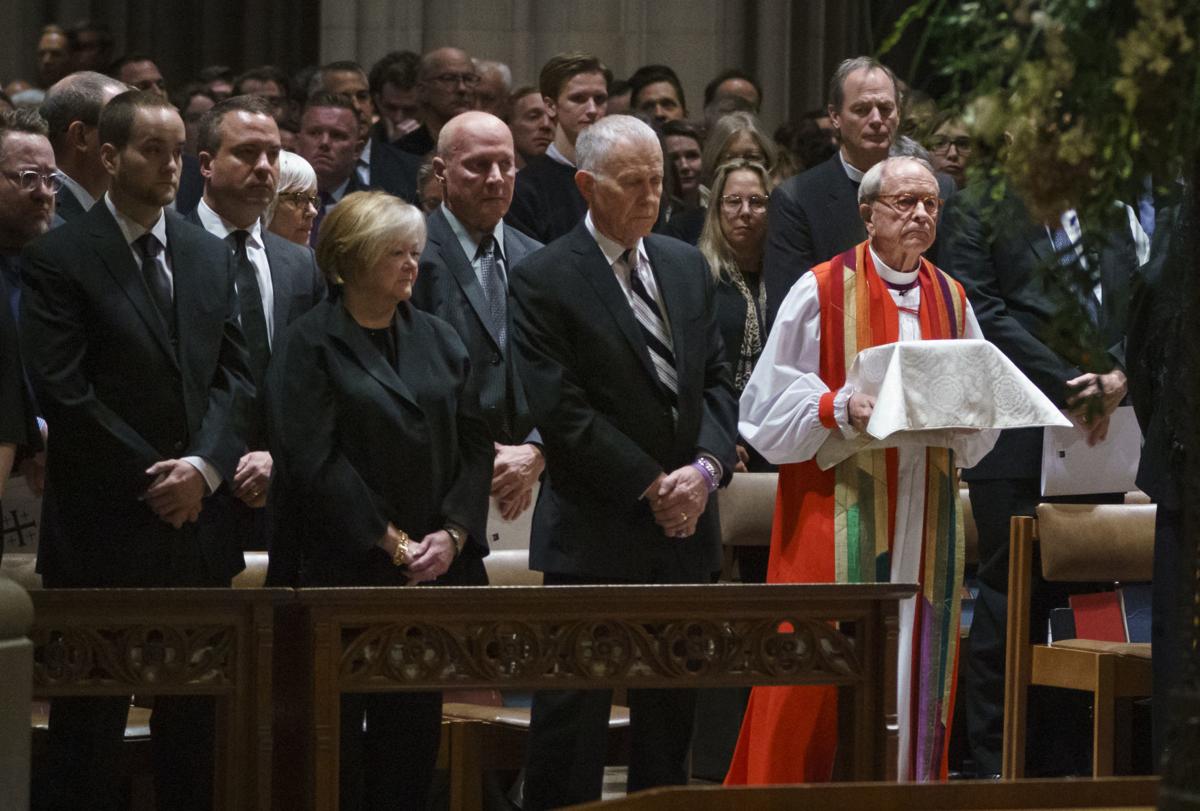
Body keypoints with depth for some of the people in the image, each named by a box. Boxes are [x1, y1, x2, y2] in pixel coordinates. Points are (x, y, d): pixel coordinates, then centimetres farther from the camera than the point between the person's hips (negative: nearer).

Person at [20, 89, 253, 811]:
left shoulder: (210, 256, 13)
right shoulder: (60, 259, -5)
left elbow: (235, 376, 9)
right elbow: (64, 392, -12)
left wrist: (204, 467, -8)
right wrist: (152, 478, -12)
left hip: (196, 518, 5)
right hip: (104, 528, -5)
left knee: (193, 718, 9)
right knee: (91, 721, 1)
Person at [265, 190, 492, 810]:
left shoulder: (439, 340, 13)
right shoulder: (310, 345, -3)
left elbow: (474, 443, 9)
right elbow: (312, 460, -12)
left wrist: (452, 534, -6)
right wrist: (390, 541, -13)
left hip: (433, 568, 5)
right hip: (341, 568, -5)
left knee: (415, 723, 3)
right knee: (340, 723, -3)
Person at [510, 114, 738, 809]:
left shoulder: (687, 266, 12)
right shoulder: (544, 280, -7)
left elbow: (717, 380, 11)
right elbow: (563, 412, -13)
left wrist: (706, 467, -7)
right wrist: (653, 486, -13)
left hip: (685, 522, 6)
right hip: (594, 535, -6)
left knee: (671, 717, 10)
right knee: (572, 722, -2)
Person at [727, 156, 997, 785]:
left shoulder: (951, 300, 12)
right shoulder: (821, 292, -3)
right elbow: (770, 405, -4)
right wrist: (842, 408, -20)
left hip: (924, 521, 5)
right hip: (840, 515, -5)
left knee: (916, 674, 4)